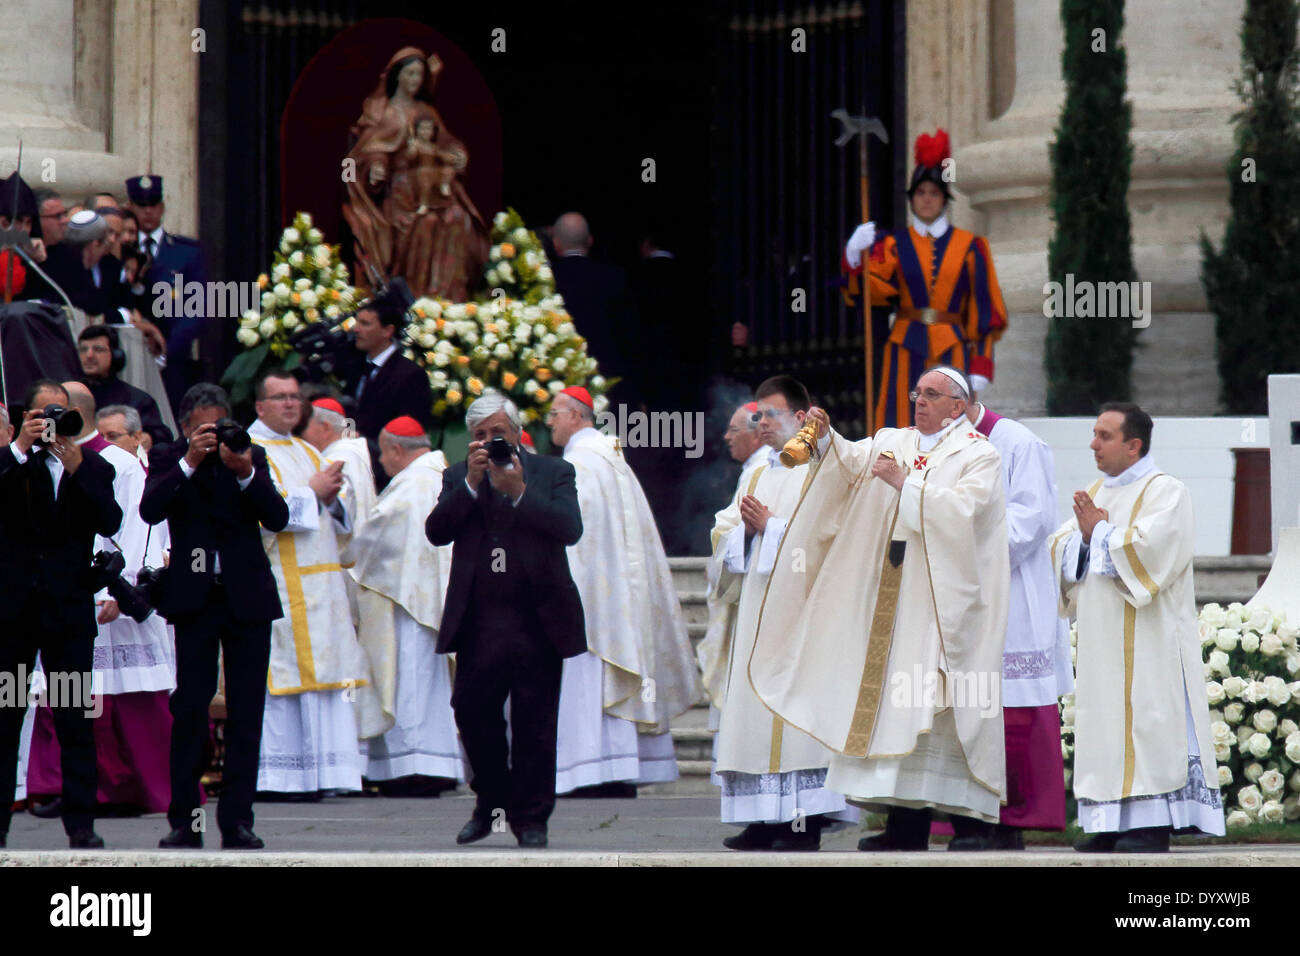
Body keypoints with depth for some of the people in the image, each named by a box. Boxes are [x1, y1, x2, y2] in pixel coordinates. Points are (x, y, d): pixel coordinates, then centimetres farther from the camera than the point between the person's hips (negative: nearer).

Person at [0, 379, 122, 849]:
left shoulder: (92, 467, 8)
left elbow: (109, 523, -6)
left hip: (68, 610, 1)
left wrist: (77, 469, -16)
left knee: (75, 719, 0)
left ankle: (81, 823, 3)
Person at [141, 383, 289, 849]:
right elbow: (150, 509, -13)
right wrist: (190, 461, -20)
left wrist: (246, 473, -17)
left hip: (248, 598, 1)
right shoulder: (169, 459, 4)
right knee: (190, 709, -5)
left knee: (246, 712, 0)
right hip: (194, 597, -1)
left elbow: (278, 518, -3)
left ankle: (237, 819, 3)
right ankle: (184, 820, -1)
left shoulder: (251, 457, 8)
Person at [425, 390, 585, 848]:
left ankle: (530, 818, 8)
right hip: (478, 622, 2)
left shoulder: (552, 472, 5)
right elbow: (436, 532, -4)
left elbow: (570, 530, -10)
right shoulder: (458, 477, 10)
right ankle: (490, 801, 22)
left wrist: (519, 491, -17)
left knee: (534, 724, -1)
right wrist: (471, 482, -13)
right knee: (472, 711, 1)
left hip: (537, 620, -2)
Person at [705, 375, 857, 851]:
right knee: (754, 709, 3)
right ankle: (766, 818, 4)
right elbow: (723, 535, 17)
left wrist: (770, 526, -13)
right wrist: (745, 527, -4)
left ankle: (807, 819, -12)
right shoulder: (759, 476, 21)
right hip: (754, 611, 8)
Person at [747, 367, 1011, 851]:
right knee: (895, 699, 1)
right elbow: (852, 462, 2)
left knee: (947, 703, -11)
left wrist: (905, 484, -15)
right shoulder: (894, 443, 17)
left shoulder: (979, 456, 2)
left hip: (944, 597, -5)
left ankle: (970, 820, -9)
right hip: (893, 600, 5)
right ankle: (907, 822, 2)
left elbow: (962, 510, -13)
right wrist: (825, 438, -17)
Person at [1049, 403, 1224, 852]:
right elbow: (1060, 551, 13)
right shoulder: (1097, 491, 18)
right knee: (1105, 724, 4)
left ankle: (1152, 826, -10)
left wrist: (1100, 532, -8)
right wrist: (1084, 535, -7)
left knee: (1145, 720, -10)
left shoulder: (1165, 492, -5)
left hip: (1146, 641, -8)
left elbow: (1148, 548, -20)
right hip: (1103, 639, 8)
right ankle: (1112, 825, 5)